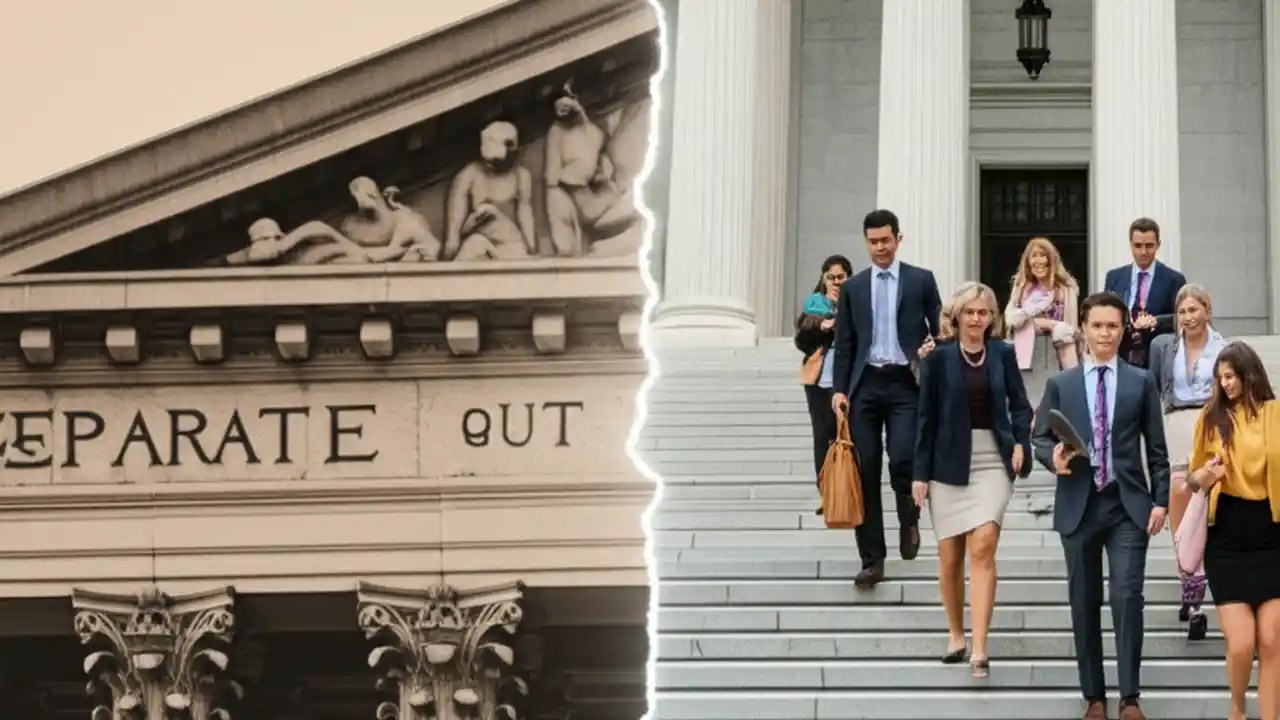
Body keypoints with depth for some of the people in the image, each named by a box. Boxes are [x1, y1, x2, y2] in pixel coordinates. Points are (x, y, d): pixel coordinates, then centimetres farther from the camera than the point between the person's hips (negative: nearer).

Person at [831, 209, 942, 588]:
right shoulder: (853, 287, 12)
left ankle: (909, 518, 16)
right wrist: (839, 389, 1)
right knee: (865, 471, -1)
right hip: (865, 384, 2)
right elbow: (844, 343, 11)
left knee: (902, 459, -18)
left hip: (906, 382, -2)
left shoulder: (921, 280, 6)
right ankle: (872, 559, 3)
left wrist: (933, 347, -13)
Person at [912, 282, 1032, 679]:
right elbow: (926, 417, 2)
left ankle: (979, 649, -17)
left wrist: (1020, 443, -6)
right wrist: (921, 472, 0)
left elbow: (1020, 404, 11)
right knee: (950, 556, 6)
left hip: (992, 463, 0)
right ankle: (955, 636, 25)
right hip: (949, 463, 1)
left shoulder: (1003, 354, 5)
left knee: (983, 548, -14)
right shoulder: (939, 358, 0)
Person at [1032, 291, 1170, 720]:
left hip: (1128, 506, -1)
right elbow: (1039, 437, 9)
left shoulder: (1142, 382, 8)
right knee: (1084, 603, 5)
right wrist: (1054, 457, -13)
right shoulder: (1060, 384, 9)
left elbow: (1156, 448, 7)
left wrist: (1161, 500, 0)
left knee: (1127, 598, -11)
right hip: (1079, 504, 1)